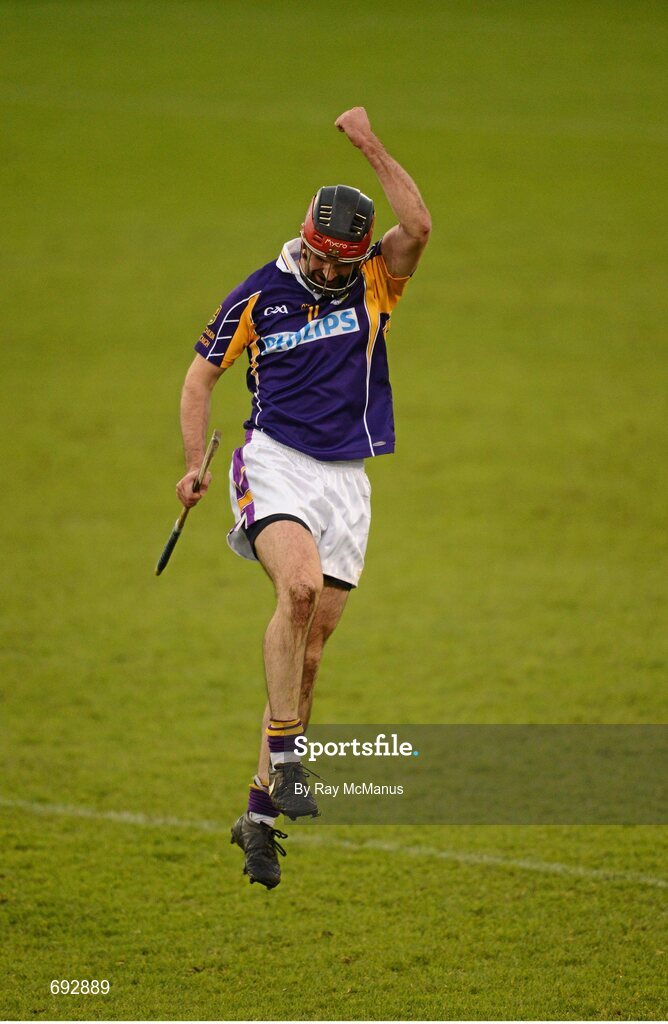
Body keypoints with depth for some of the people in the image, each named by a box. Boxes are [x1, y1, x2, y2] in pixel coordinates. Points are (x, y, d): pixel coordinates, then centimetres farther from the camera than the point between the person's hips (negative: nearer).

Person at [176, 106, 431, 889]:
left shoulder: (374, 286, 4)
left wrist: (370, 146, -17)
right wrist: (195, 462, -4)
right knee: (300, 586, -31)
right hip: (275, 464, -3)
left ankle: (260, 814, 10)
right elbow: (202, 375, 8)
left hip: (346, 478, 3)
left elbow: (418, 227, -15)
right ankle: (283, 758, -27)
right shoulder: (259, 295, 1)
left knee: (308, 653, 2)